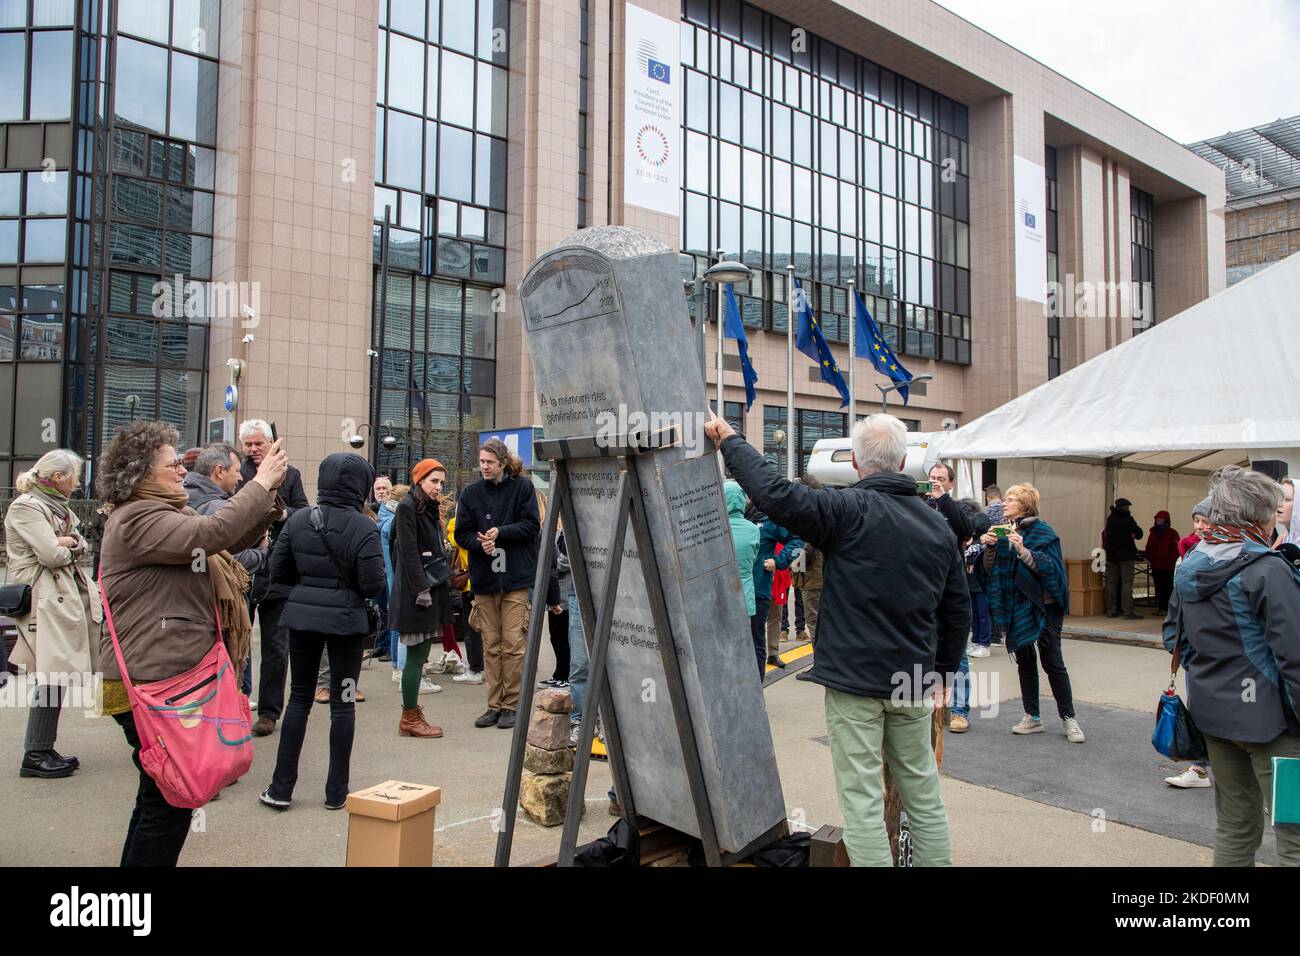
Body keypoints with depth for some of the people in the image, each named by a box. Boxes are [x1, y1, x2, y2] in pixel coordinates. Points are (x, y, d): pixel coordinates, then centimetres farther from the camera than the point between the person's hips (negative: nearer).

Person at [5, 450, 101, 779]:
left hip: (67, 596, 9)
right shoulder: (26, 507, -9)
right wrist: (69, 545, 2)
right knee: (53, 677, -8)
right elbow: (52, 555, -17)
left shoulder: (57, 506, 18)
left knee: (56, 676, 9)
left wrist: (67, 542, -8)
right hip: (46, 600, -9)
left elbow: (81, 547, 12)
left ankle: (42, 750, 16)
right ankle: (35, 755, 1)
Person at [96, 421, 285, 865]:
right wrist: (261, 482, -20)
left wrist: (269, 491, 2)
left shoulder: (169, 513, 18)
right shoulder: (135, 520, -15)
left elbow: (237, 539, 17)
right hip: (153, 683, -11)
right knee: (170, 801, -3)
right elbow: (211, 533, -30)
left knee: (162, 797, 21)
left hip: (173, 676, 11)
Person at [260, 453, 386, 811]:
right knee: (342, 703, 7)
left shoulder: (298, 519, -2)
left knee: (299, 698, 15)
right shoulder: (363, 527, -14)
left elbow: (278, 571, 2)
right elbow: (373, 585, -14)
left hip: (303, 617, 4)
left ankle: (281, 787, 19)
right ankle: (336, 791, 15)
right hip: (346, 620, -3)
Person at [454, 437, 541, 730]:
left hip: (516, 578, -3)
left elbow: (532, 525, -4)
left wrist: (500, 533, -14)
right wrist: (481, 543, -15)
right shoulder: (470, 493, 6)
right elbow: (462, 533, 5)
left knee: (513, 644, -2)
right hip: (484, 579, 3)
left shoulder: (522, 487, -1)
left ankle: (512, 705, 9)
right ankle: (494, 704, 17)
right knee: (490, 645, 8)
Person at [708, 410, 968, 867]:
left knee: (862, 803, 2)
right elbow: (958, 607, 13)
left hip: (854, 680, -6)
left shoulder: (849, 509, -13)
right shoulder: (938, 526, 7)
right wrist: (942, 666, 25)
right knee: (923, 794, 18)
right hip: (913, 683, 6)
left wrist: (730, 440, -9)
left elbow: (775, 493, -22)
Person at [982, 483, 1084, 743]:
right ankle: (1032, 717, 20)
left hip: (1042, 606, -5)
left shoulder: (1042, 531, -9)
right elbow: (991, 569, 7)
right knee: (1024, 662, 11)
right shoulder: (1002, 531, 7)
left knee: (1053, 663, 0)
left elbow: (1049, 566, -18)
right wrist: (990, 548, -10)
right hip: (1016, 607, 5)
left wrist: (1023, 551, -30)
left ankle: (1068, 718, 12)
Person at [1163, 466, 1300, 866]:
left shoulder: (1189, 566, 5)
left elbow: (1172, 634, 14)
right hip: (1266, 715, -7)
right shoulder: (1267, 570, -17)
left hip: (1210, 710, 7)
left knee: (1234, 825, 19)